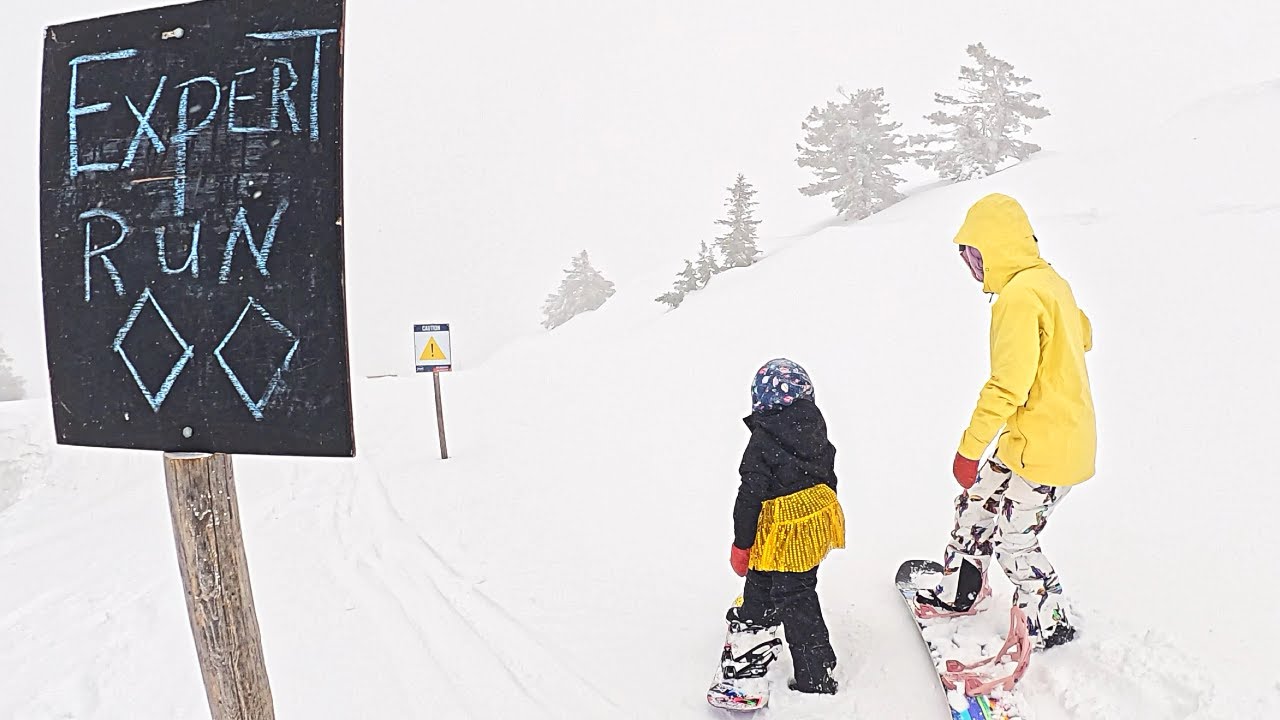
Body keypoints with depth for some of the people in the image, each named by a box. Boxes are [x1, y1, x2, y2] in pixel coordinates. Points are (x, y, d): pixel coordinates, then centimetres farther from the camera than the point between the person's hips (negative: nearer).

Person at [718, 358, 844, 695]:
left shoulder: (762, 442, -21)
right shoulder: (816, 430, 0)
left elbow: (751, 496, -18)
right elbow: (828, 476, 12)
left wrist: (741, 544, -7)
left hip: (785, 533, -7)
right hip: (818, 520, 7)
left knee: (795, 600, 6)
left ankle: (816, 677, 15)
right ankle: (754, 621, 52)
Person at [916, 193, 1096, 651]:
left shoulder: (1018, 297, -23)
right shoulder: (1052, 282, 7)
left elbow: (1008, 386, -27)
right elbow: (1082, 336, 26)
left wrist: (969, 447, -21)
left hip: (1042, 449, -10)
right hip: (1067, 433, 10)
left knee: (1011, 539, 4)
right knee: (976, 503, 18)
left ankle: (1051, 625, 24)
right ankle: (960, 593, 33)